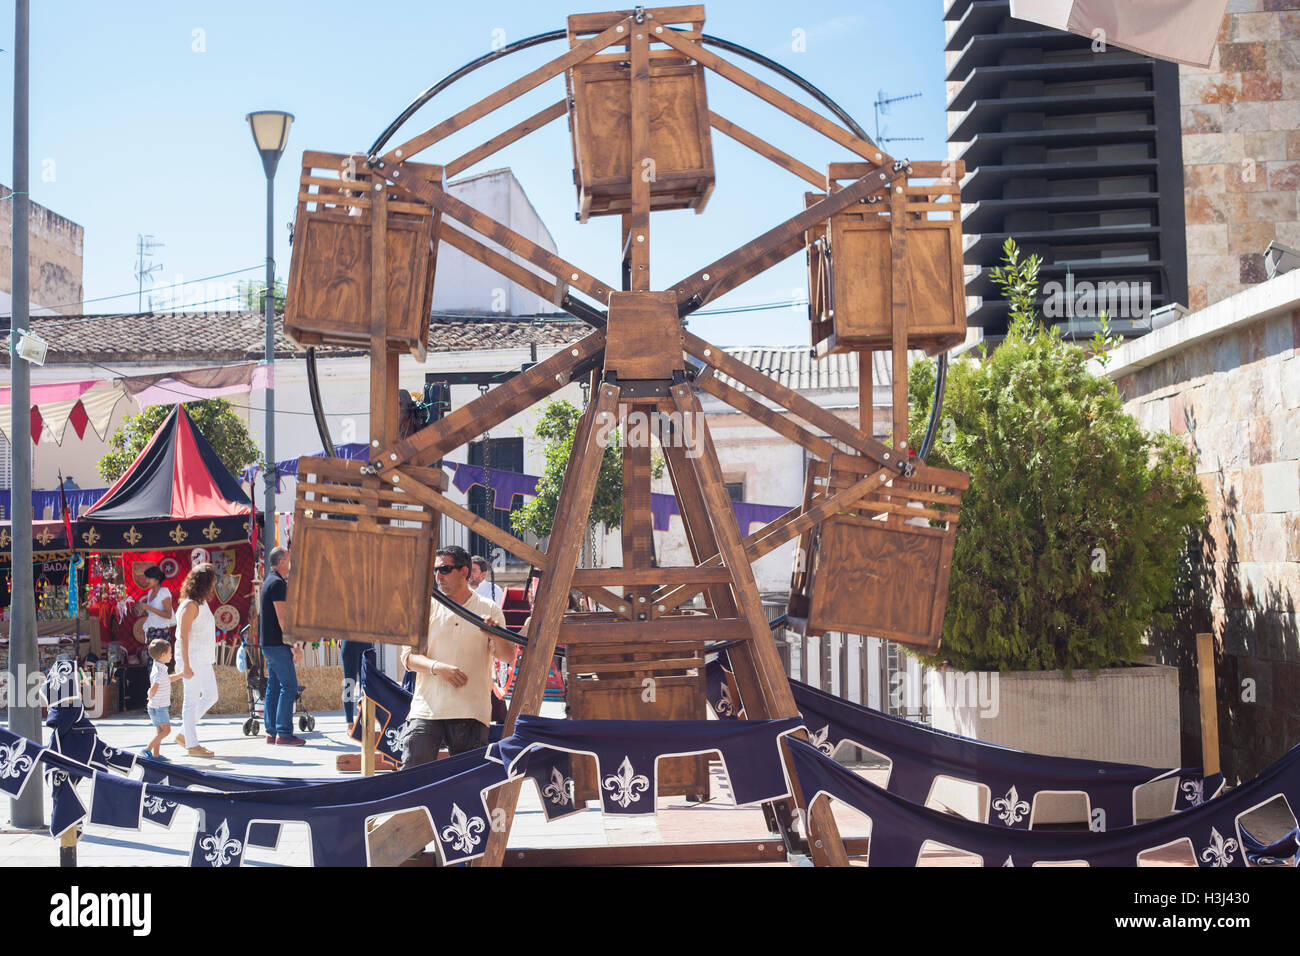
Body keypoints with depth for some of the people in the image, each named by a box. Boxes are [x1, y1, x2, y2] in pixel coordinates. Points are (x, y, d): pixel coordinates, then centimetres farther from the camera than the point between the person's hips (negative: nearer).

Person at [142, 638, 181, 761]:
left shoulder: (159, 668, 12)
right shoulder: (160, 671, -20)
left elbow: (169, 679, 28)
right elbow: (153, 689, -25)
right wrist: (150, 698, -4)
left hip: (159, 707, 10)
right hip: (159, 707, -10)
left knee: (160, 731, 12)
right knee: (166, 729, -11)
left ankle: (156, 754, 14)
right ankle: (147, 750, -12)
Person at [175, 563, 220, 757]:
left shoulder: (202, 604, 16)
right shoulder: (190, 605, -14)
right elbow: (183, 637, -19)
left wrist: (211, 662, 24)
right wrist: (186, 665, -23)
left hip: (204, 660, 10)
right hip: (192, 659, -10)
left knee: (210, 696, 12)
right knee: (192, 700, -3)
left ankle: (184, 734, 20)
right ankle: (192, 745, 2)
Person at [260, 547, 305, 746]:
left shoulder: (268, 581, 18)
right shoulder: (278, 583, -14)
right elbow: (282, 617, -20)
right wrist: (294, 645, -19)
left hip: (268, 643, 10)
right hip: (278, 644, -10)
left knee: (274, 686, 11)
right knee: (289, 686, -9)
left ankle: (272, 732, 12)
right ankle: (284, 733, -11)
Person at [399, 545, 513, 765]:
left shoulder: (489, 610, 8)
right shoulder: (426, 608, 10)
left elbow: (507, 656, 2)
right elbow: (409, 656, 4)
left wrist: (495, 634, -20)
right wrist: (438, 667, -15)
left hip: (471, 712, 0)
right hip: (428, 707, 0)